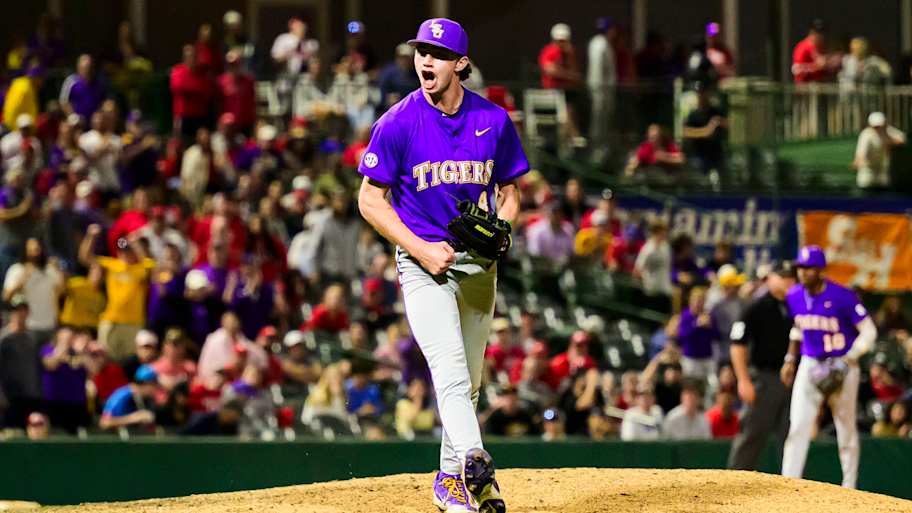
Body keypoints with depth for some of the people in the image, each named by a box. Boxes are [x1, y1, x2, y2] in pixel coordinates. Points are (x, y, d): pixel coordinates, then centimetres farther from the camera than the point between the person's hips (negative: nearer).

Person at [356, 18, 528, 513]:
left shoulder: (495, 121, 1)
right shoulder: (398, 124, -9)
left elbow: (508, 193, 12)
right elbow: (371, 199, -4)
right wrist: (421, 250, -15)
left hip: (479, 262, 4)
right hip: (423, 259, -4)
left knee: (469, 380, 12)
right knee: (450, 369, -20)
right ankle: (474, 464, -34)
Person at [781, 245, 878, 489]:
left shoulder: (842, 296, -17)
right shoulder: (794, 296, -1)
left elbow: (869, 331, -13)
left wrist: (849, 359, -22)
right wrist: (790, 359, 11)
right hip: (809, 366, 4)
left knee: (846, 431, 6)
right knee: (798, 427, -8)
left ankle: (849, 489, 19)